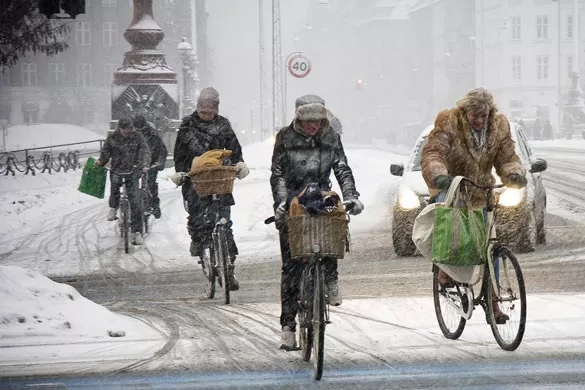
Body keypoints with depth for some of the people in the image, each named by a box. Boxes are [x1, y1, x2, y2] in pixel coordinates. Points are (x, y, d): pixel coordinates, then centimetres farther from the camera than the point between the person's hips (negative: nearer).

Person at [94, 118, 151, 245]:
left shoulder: (137, 137, 0)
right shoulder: (112, 138, 3)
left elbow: (145, 151, -8)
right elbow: (105, 152, 4)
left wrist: (145, 165, -26)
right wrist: (100, 162, -17)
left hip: (133, 171, 0)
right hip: (117, 169, 0)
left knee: (135, 202, -9)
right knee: (114, 182, -34)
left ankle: (137, 232, -6)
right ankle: (113, 207, -5)